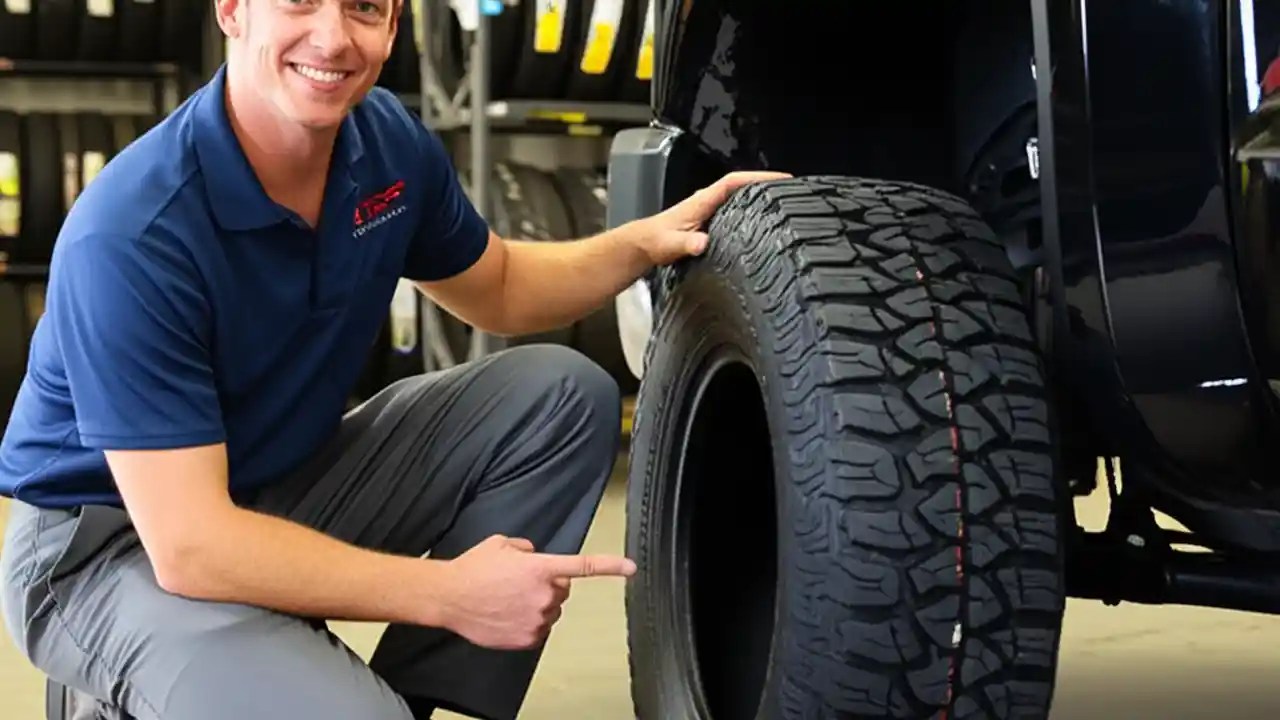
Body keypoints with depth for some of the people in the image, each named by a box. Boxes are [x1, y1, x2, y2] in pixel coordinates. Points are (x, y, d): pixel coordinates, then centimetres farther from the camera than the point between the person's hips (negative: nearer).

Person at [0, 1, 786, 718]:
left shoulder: (391, 143, -8)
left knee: (565, 395, -3)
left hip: (292, 484, 8)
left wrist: (644, 240, -6)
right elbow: (188, 546, -31)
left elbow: (501, 290, 13)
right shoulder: (132, 236, -30)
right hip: (113, 543, -7)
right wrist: (447, 593, -29)